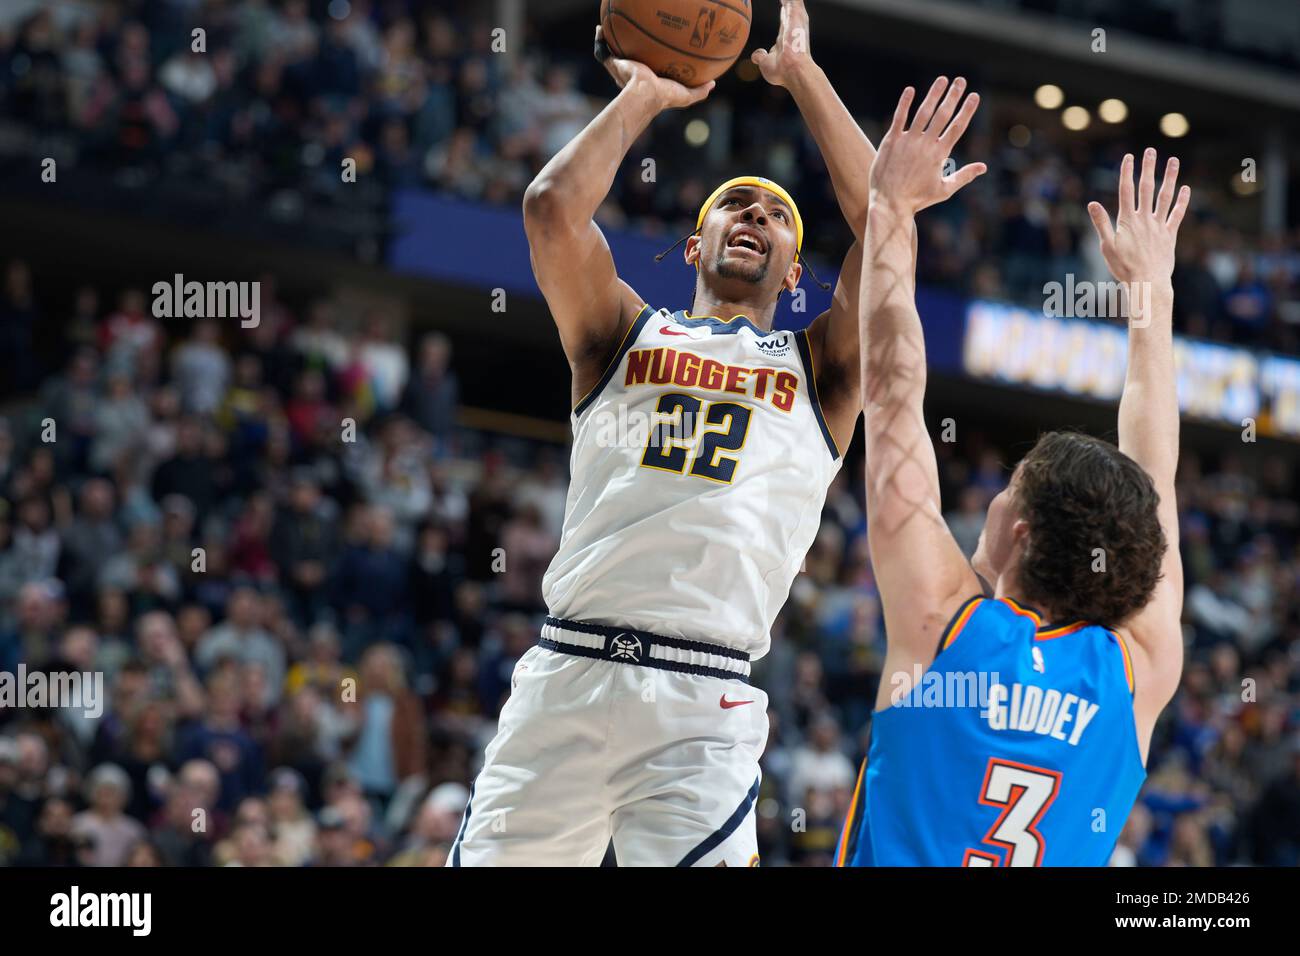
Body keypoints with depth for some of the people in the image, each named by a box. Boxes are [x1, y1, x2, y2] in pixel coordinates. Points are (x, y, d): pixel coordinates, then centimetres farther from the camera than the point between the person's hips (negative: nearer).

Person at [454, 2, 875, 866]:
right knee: (489, 859, -2)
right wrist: (644, 95, 14)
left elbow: (885, 226, 6)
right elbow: (554, 208, 3)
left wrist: (801, 72, 11)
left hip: (704, 704, -1)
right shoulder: (627, 333, 19)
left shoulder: (819, 369, 18)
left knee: (710, 860, -18)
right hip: (569, 671, 1)